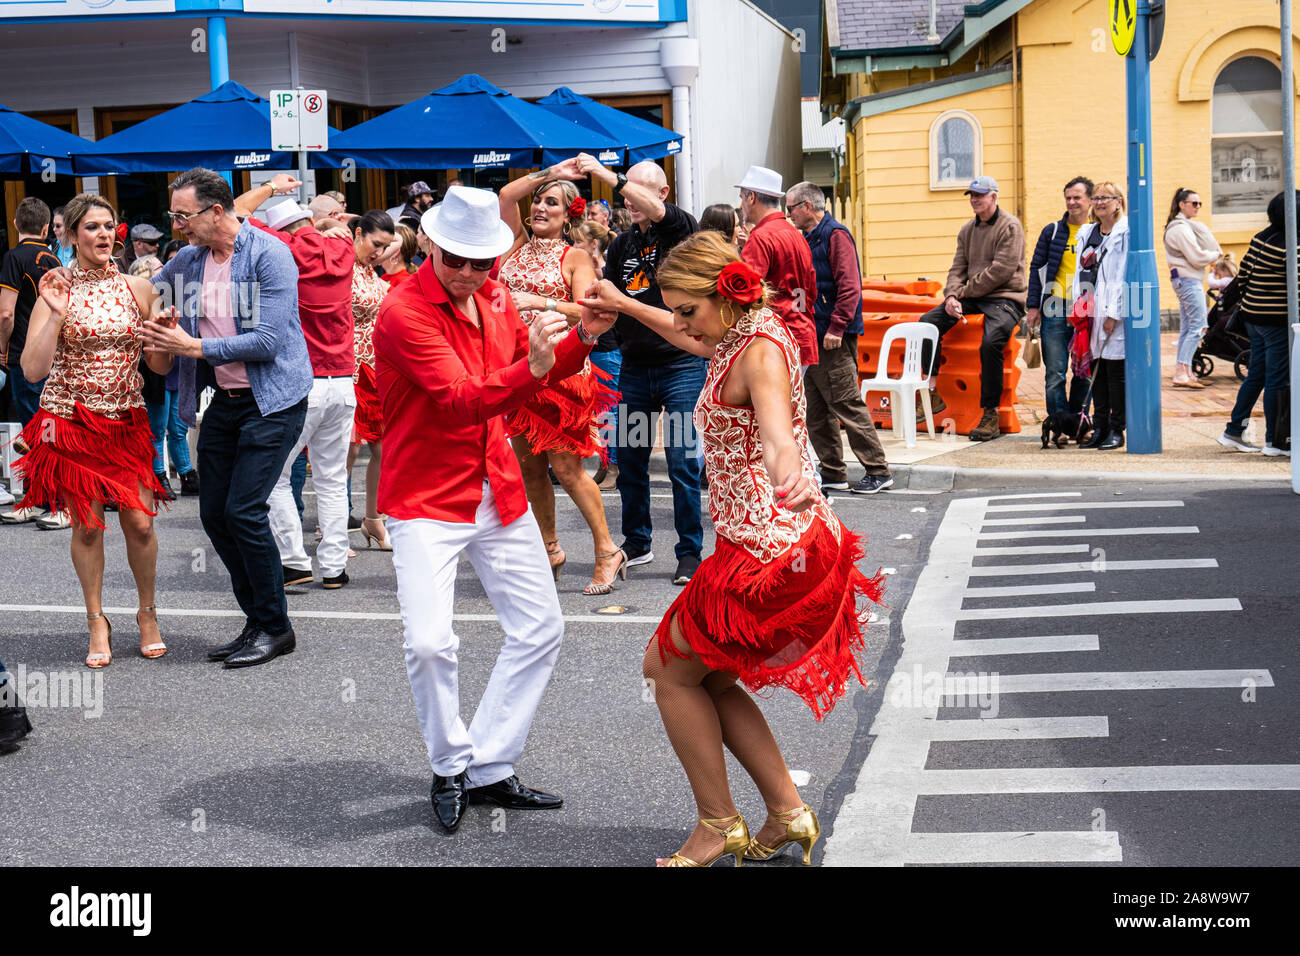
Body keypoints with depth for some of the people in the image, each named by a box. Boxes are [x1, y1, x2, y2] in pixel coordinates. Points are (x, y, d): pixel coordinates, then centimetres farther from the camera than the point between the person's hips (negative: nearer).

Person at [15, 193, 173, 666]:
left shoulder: (138, 288, 2)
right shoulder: (56, 291, -5)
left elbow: (160, 365, 5)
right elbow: (33, 370, -13)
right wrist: (56, 314, -21)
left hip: (127, 422, 2)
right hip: (70, 423, -2)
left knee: (139, 521, -3)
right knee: (87, 525, 2)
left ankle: (147, 614, 19)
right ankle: (97, 622, 19)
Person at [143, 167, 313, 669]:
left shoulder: (269, 254, -14)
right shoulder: (188, 259, 7)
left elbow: (268, 341, -20)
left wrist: (196, 346, -18)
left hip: (272, 401, -7)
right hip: (223, 401, 8)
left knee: (244, 511, -12)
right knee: (214, 512, 6)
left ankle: (275, 628, 3)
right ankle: (257, 621, 19)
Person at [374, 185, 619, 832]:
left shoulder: (495, 298, 6)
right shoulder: (403, 312, -17)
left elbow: (530, 373, 19)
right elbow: (459, 400, -27)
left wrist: (582, 337, 0)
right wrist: (531, 369, -43)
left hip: (499, 493, 7)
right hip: (426, 501, -7)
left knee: (540, 630, 8)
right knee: (429, 643, -19)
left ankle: (488, 770, 19)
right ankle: (450, 767, 7)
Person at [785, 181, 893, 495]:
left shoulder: (835, 235, -10)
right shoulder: (806, 239, 19)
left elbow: (849, 286, -17)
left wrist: (837, 327, -21)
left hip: (834, 340, -10)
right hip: (811, 337, 10)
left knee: (847, 404, -8)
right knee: (816, 411, 9)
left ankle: (878, 472, -1)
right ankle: (833, 474, 16)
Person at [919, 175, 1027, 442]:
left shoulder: (1010, 226, -6)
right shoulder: (967, 230, 16)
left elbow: (1002, 270, -15)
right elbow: (958, 268, 13)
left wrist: (967, 290, -11)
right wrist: (952, 295, -8)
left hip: (1004, 298, -7)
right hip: (971, 298, 7)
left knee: (990, 342, -32)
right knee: (927, 323, -10)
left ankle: (990, 415, -22)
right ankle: (932, 394, -6)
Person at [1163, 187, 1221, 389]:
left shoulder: (1183, 226, 17)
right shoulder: (1182, 228, -15)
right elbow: (1197, 257, -18)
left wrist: (1212, 255, 2)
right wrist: (1215, 255, -1)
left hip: (1184, 280, 11)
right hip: (1188, 280, -11)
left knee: (1186, 328, 11)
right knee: (1198, 326, -11)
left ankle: (1184, 373, 13)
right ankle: (1181, 373, -14)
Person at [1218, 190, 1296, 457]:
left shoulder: (1260, 238, 7)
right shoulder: (1289, 246, -17)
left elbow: (1243, 275, 12)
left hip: (1252, 315, 8)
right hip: (1275, 319, -8)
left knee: (1256, 375, 17)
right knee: (1277, 379, -1)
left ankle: (1233, 431, 21)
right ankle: (1273, 442, 5)